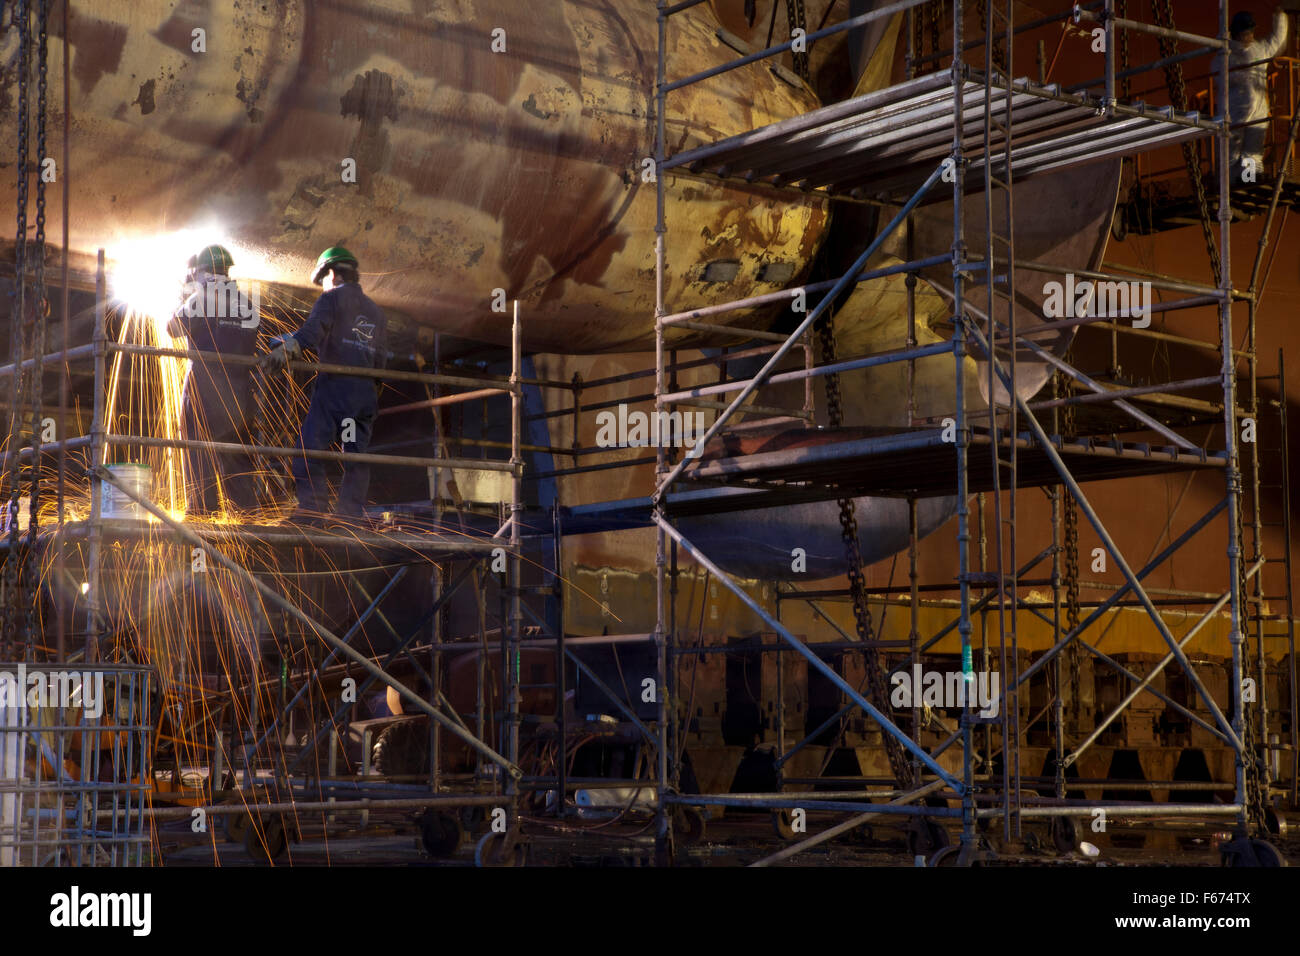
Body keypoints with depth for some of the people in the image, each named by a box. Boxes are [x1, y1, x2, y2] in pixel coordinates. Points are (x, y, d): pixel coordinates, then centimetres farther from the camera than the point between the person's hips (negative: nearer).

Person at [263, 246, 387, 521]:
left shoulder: (332, 298, 2)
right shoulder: (376, 311, 23)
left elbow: (315, 328, -20)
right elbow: (380, 358, 22)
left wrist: (289, 346, -35)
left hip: (334, 387, -6)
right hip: (366, 392, 6)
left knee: (310, 447, -6)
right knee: (355, 453, 7)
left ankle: (311, 509, -14)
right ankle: (351, 514, 3)